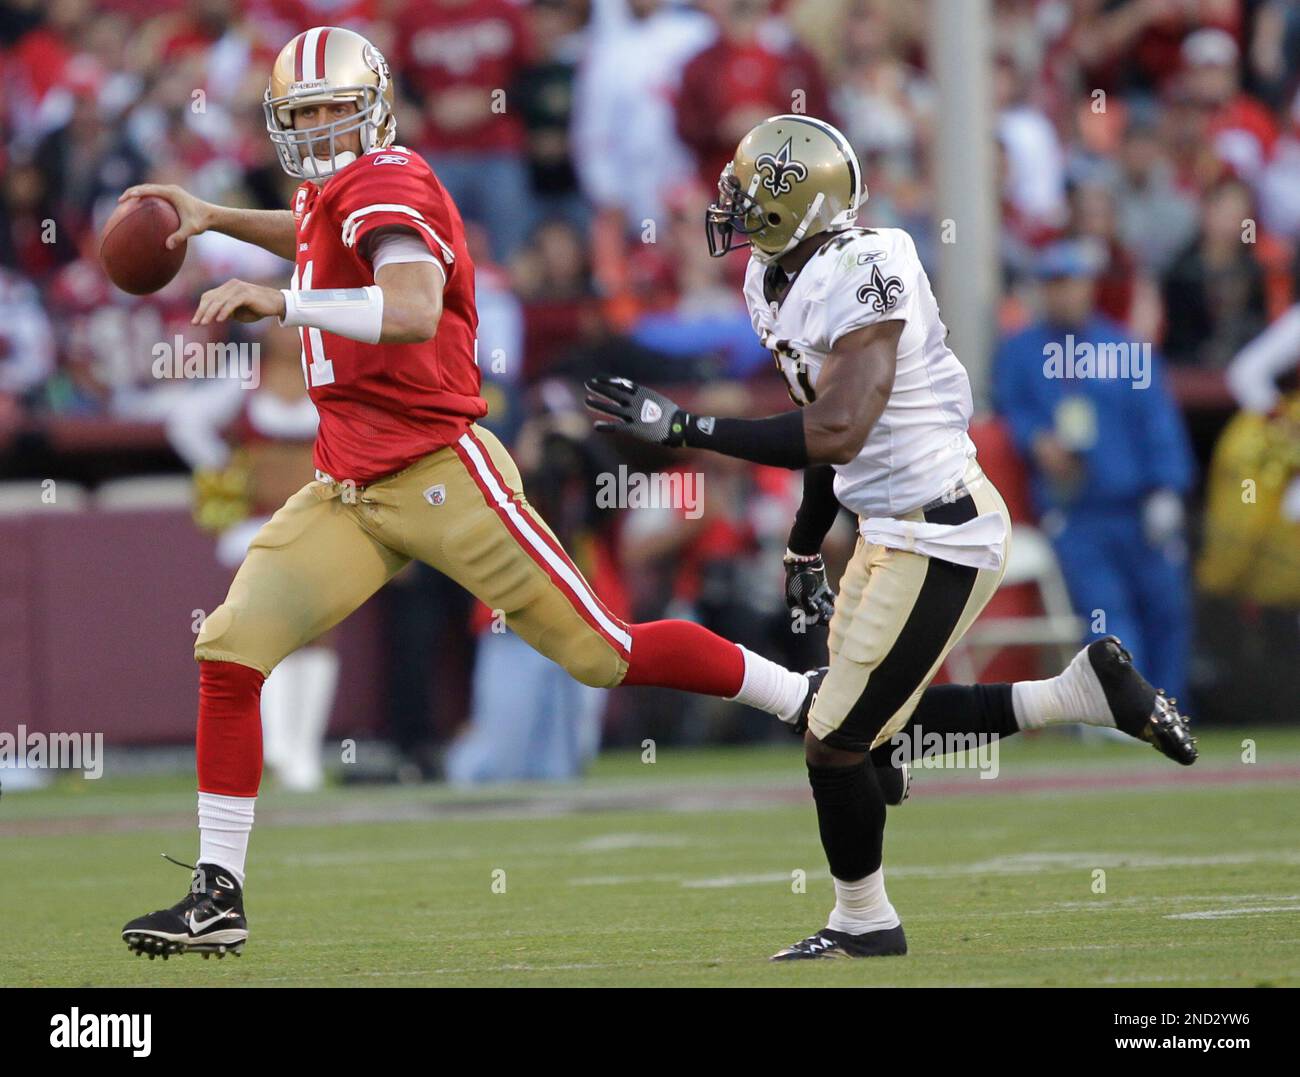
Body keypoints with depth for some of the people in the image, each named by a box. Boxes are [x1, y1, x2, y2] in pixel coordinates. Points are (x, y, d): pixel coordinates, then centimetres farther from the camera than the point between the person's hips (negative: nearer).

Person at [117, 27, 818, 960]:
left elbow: (416, 309, -34)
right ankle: (218, 896, -1)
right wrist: (215, 218, 31)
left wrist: (279, 302, -38)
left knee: (602, 652, -4)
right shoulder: (335, 190, 13)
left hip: (441, 478, -8)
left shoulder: (388, 186, -14)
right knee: (229, 651, -6)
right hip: (350, 494, 8)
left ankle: (816, 701, 13)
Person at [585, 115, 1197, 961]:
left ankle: (865, 923, 20)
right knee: (878, 724, 18)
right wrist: (806, 545, 26)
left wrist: (683, 428, -30)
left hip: (938, 539, -10)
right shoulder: (781, 285, 6)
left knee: (837, 740, -1)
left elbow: (834, 435, -32)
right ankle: (1084, 693, 21)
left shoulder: (861, 280, -24)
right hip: (893, 531, 10)